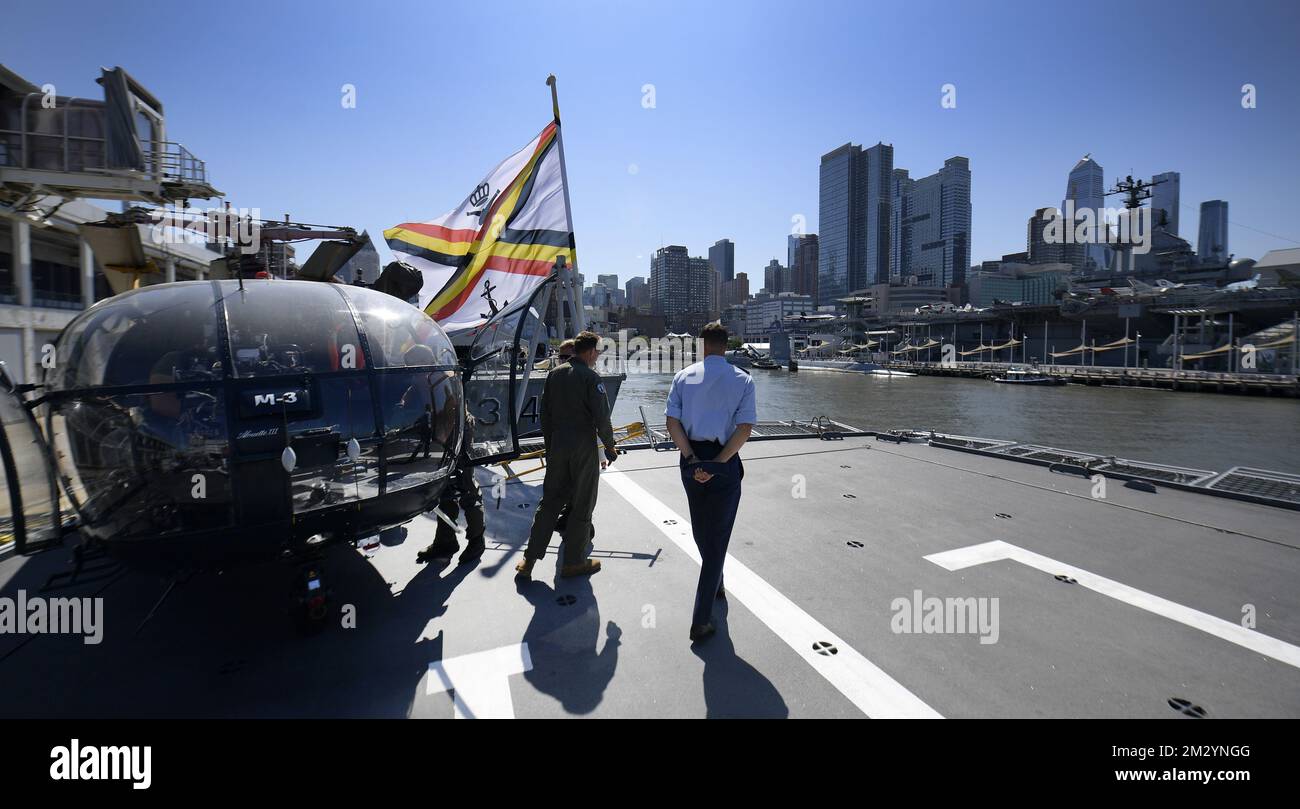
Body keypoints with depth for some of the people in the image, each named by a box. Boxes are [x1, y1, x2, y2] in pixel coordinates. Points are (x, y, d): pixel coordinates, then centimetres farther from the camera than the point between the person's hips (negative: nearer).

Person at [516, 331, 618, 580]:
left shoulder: (555, 374, 8)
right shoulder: (591, 377, -11)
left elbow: (545, 413, 11)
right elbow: (602, 417, -13)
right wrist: (610, 446, -1)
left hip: (557, 446, 6)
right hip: (583, 447, -6)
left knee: (549, 501, 14)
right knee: (582, 505, 7)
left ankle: (530, 559, 16)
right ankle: (573, 562, 16)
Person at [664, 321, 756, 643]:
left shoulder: (683, 377, 1)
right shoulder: (743, 380, -4)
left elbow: (672, 422, -6)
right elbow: (744, 428, -13)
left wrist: (692, 459, -10)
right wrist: (718, 462, -13)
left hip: (691, 460, 3)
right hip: (724, 462, -3)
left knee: (700, 530, 24)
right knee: (717, 538, 6)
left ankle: (715, 585, 49)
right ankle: (701, 621, 6)